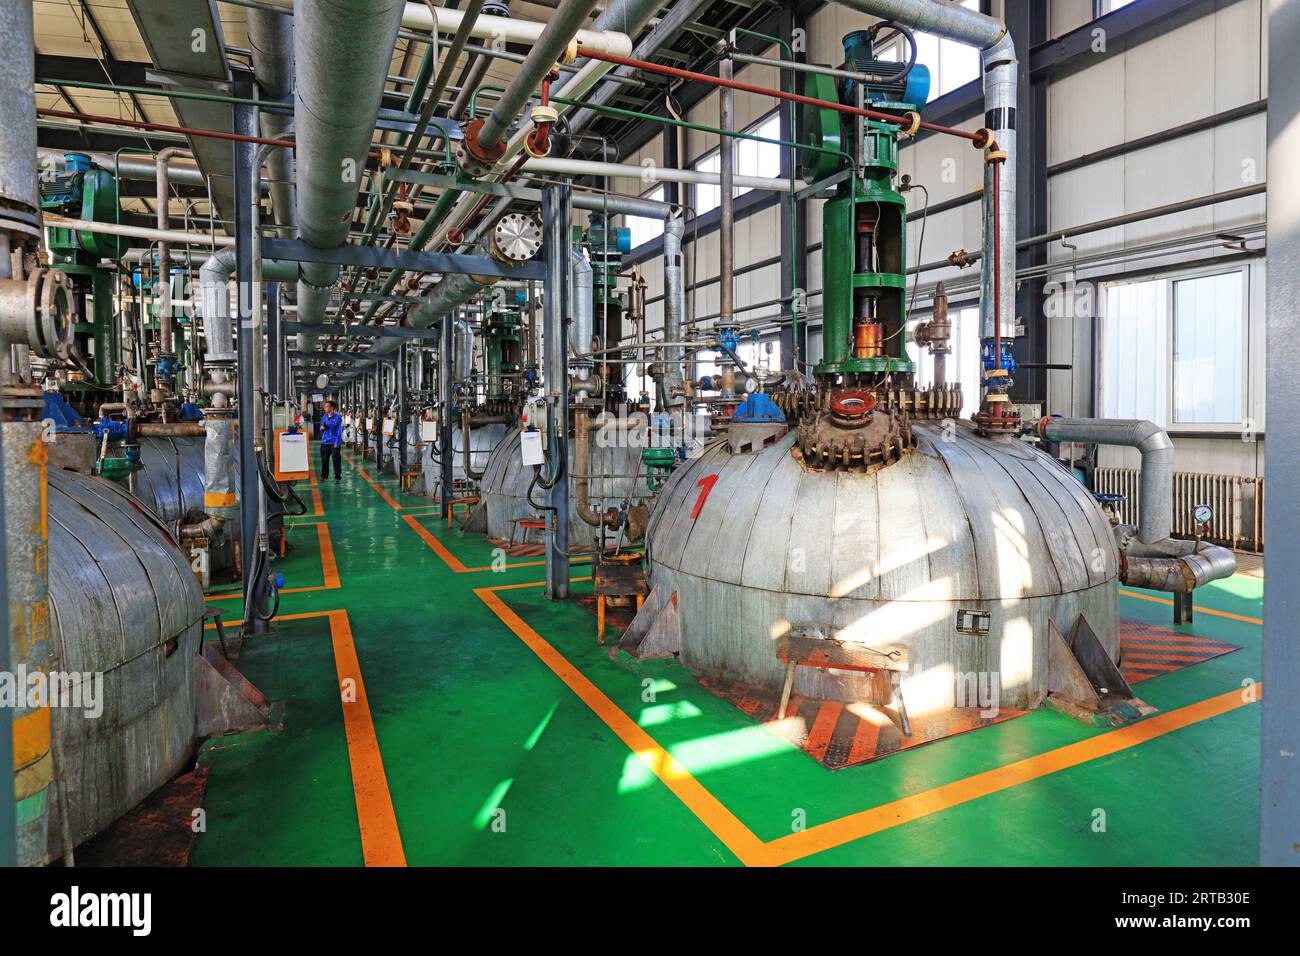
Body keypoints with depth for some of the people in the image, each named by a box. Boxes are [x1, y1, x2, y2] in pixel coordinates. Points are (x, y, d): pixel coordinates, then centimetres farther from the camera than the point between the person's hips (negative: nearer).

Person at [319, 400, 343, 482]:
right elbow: (321, 429, 19)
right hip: (325, 442, 5)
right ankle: (324, 475, 22)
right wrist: (322, 428, -6)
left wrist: (337, 443, -14)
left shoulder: (338, 417, -7)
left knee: (336, 460, -3)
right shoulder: (324, 417, 9)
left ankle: (337, 477, 3)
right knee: (324, 460, 9)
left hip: (334, 442, -5)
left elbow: (339, 431, -8)